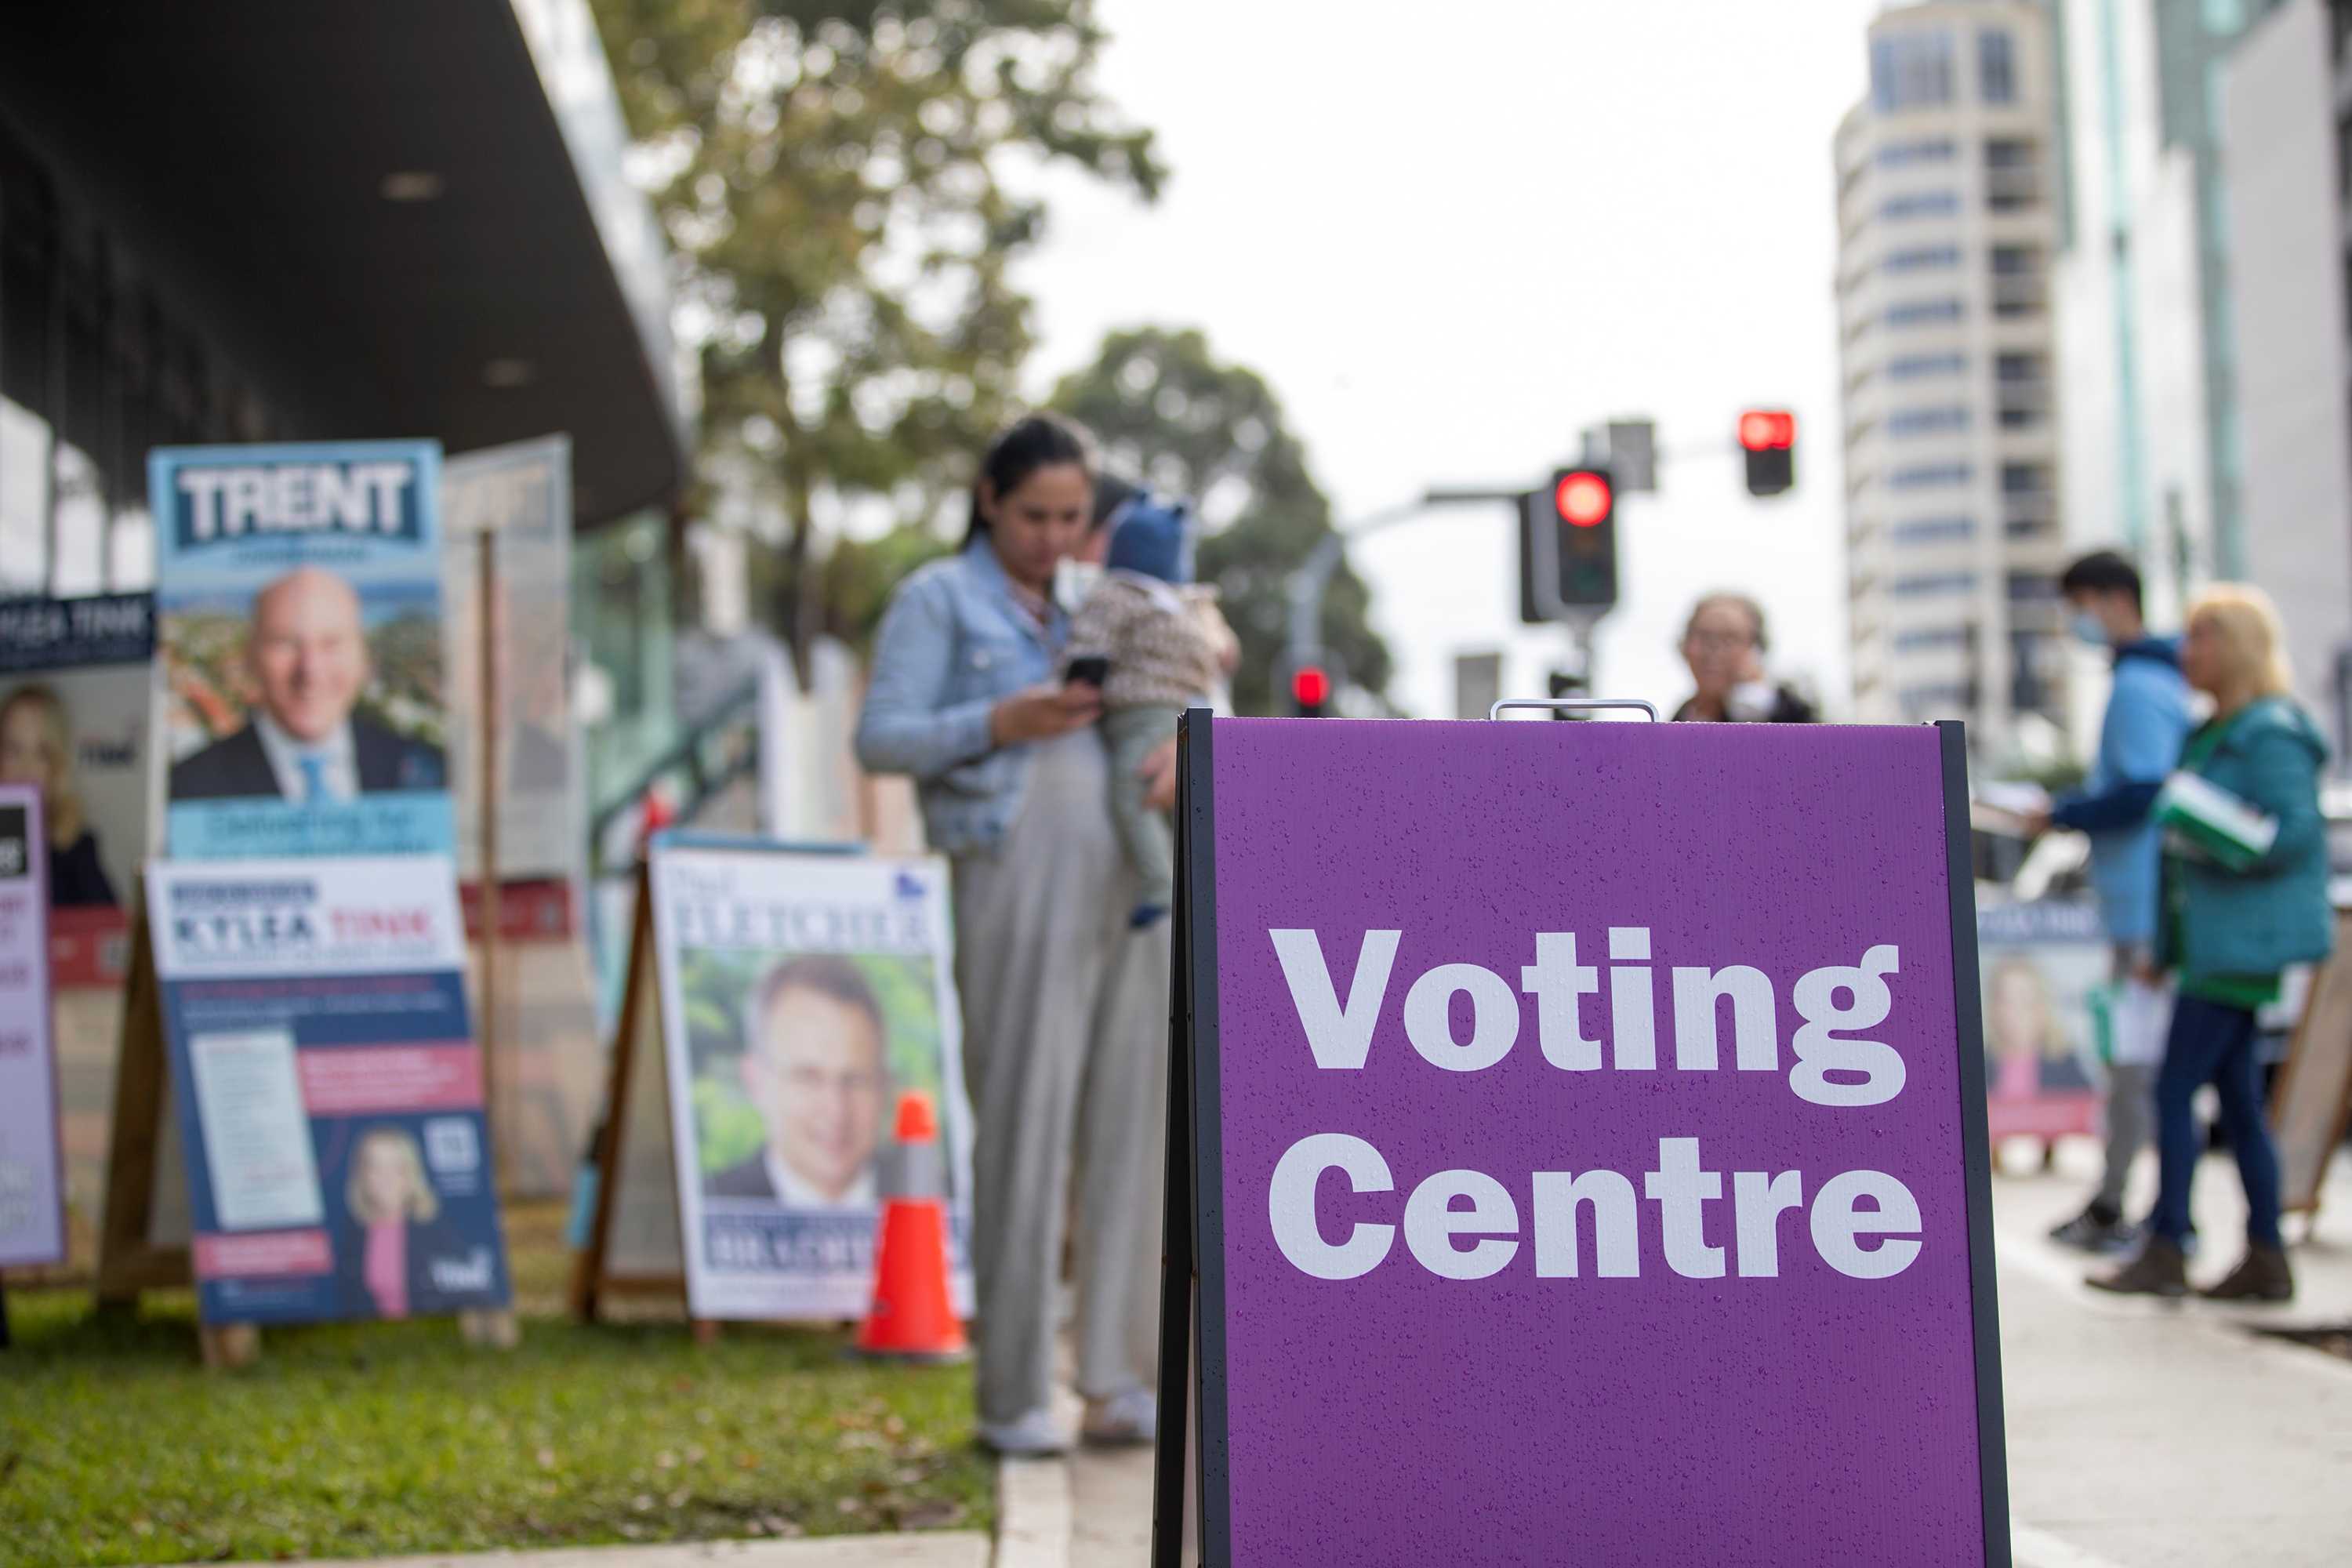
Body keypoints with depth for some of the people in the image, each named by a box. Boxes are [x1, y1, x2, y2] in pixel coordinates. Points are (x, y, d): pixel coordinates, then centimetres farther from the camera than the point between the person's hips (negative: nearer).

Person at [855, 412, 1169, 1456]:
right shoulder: (938, 600, 6)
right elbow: (881, 739, -2)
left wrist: (1181, 746, -7)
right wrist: (1000, 722, -16)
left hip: (1132, 887, 5)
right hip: (1019, 881, -5)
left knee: (1129, 1128, 3)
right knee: (1023, 1128, -7)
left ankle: (1118, 1387, 9)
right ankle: (1011, 1398, -2)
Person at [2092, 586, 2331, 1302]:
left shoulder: (2271, 734, -13)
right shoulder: (2215, 733, 17)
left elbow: (2299, 828, -20)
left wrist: (2219, 846, -31)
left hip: (2246, 941, -10)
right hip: (2217, 941, 10)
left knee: (2176, 1088, -9)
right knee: (2238, 1101, 10)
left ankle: (2165, 1251, -4)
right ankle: (2266, 1260, 13)